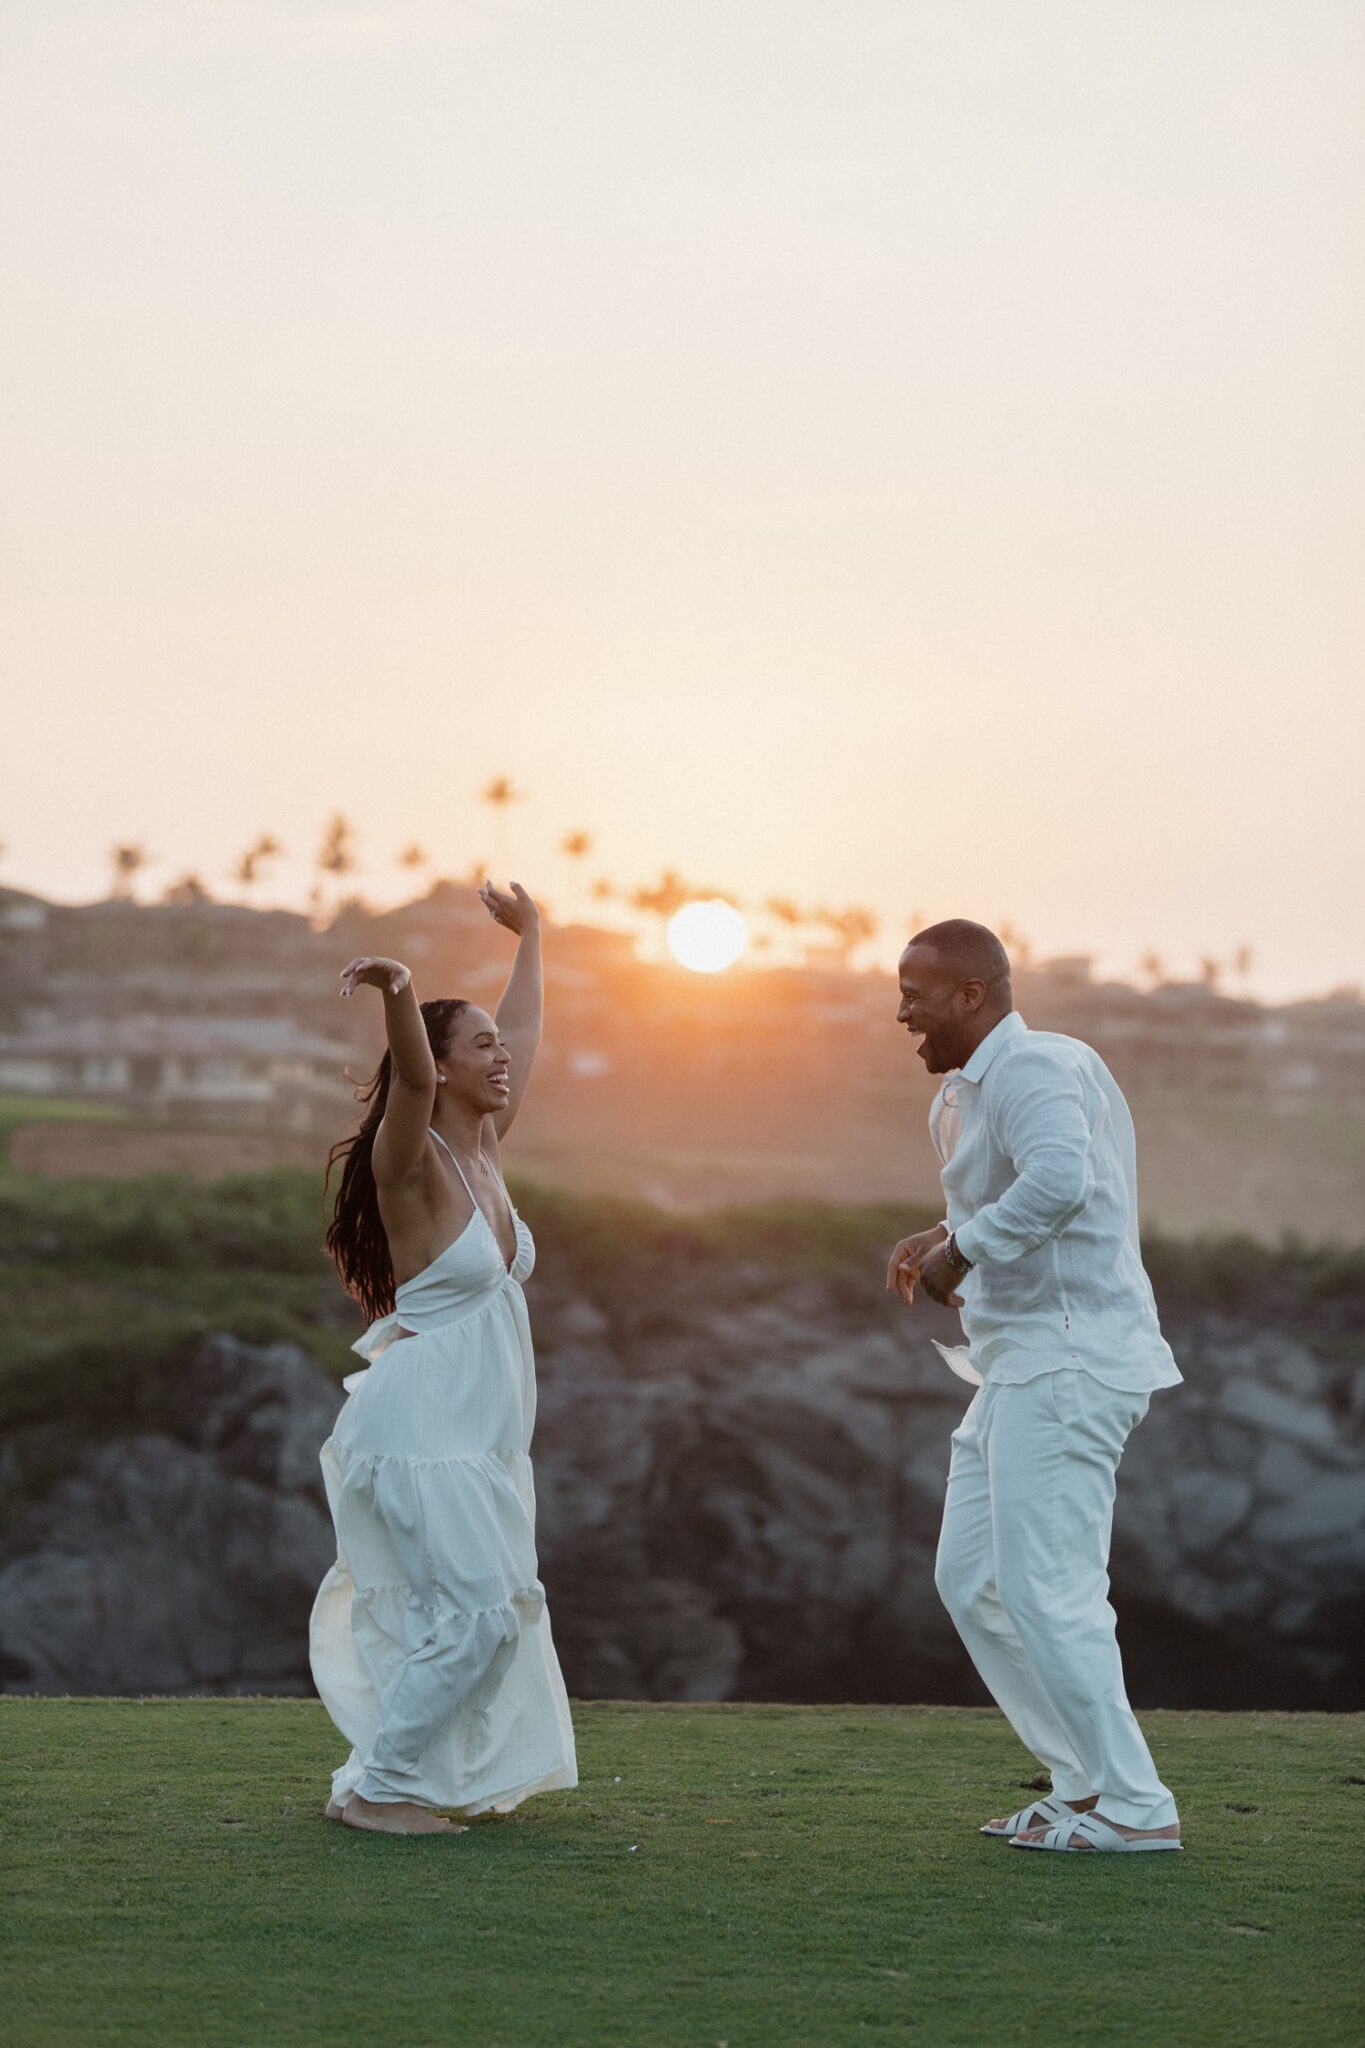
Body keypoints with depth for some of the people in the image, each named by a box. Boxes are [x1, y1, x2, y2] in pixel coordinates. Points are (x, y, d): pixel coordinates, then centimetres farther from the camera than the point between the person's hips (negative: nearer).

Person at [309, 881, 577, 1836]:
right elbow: (411, 1077, -32)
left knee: (493, 1612, 10)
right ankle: (379, 1786, -5)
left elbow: (523, 1035, 26)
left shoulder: (485, 1150, 11)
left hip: (479, 1433, 9)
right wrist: (401, 993, -52)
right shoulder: (411, 1161, -11)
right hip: (421, 1429, -9)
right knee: (473, 1613, -13)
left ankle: (425, 1777, 19)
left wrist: (531, 937, 36)